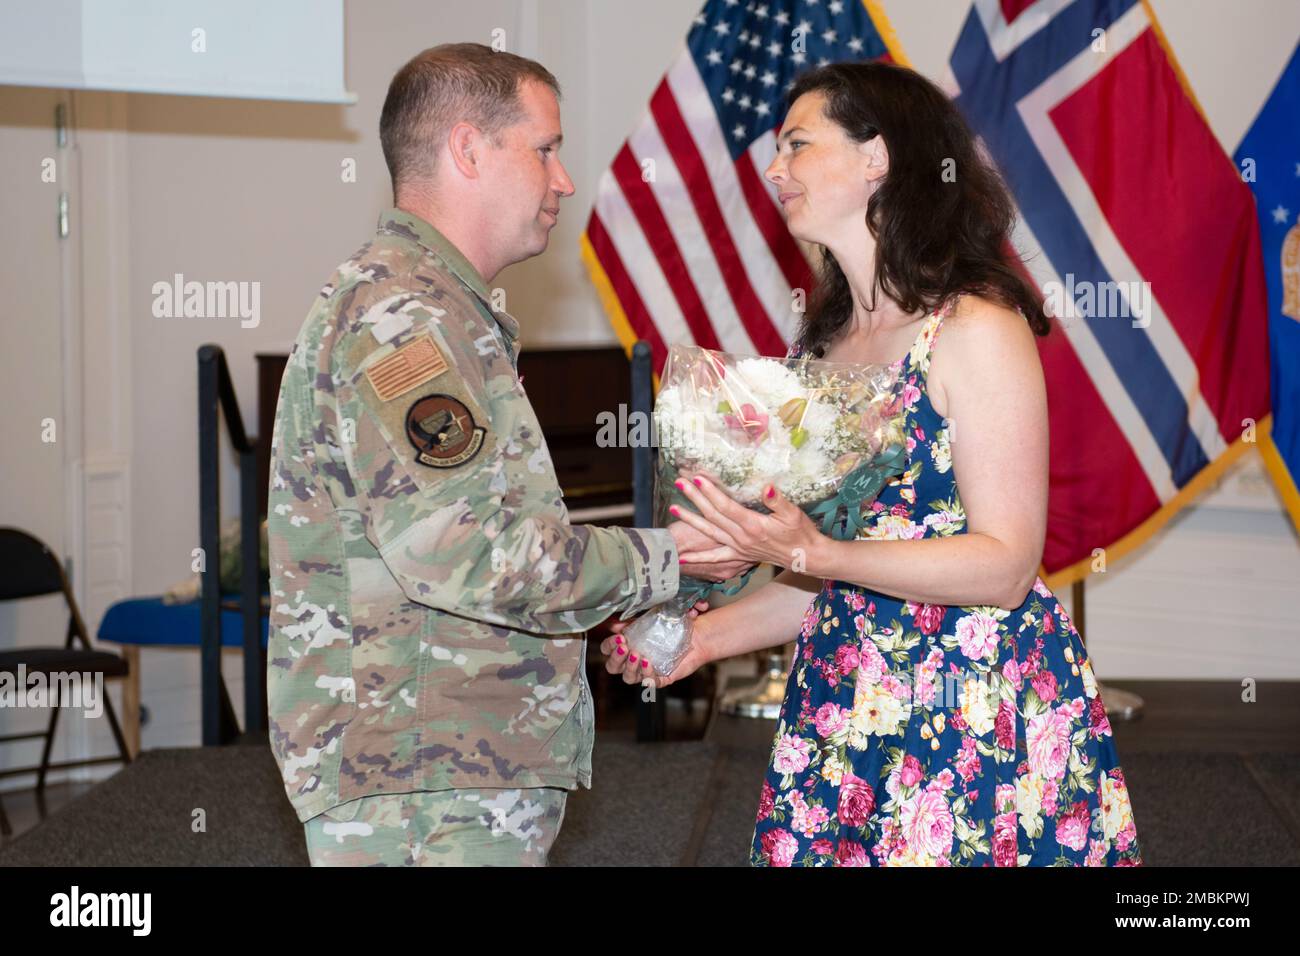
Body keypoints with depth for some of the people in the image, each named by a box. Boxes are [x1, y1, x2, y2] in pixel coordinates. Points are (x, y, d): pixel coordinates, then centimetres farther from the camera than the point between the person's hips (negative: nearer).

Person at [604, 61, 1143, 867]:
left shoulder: (975, 330, -11)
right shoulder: (826, 340, 11)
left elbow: (1005, 567, -15)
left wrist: (810, 552, -24)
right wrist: (710, 633, 4)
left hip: (981, 718, -6)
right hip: (844, 710, 6)